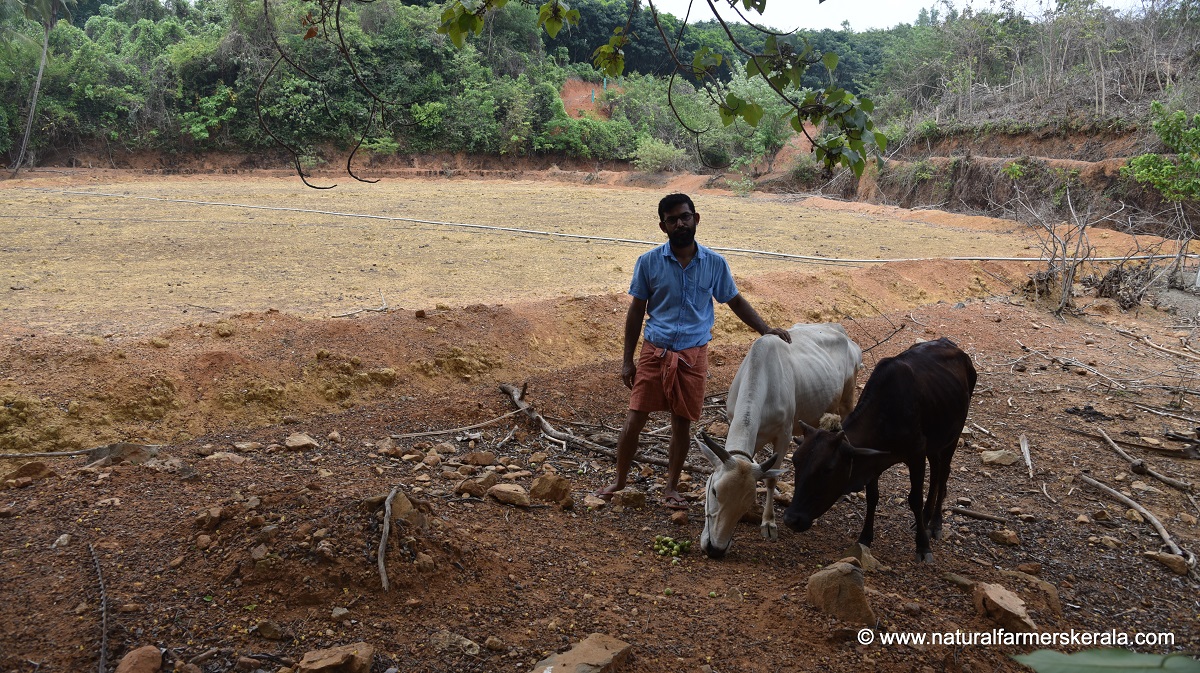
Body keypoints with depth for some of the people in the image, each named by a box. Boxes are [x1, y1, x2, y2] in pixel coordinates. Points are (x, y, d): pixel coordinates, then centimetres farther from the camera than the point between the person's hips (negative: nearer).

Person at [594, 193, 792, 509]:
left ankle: (671, 488, 26)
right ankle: (619, 482, 21)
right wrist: (627, 360, 1)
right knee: (634, 420, 1)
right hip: (654, 352, -1)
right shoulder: (648, 262, -4)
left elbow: (735, 301, 12)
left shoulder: (715, 264, -1)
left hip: (693, 355, 1)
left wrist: (765, 330, -1)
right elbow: (636, 311, 2)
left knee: (682, 424, 9)